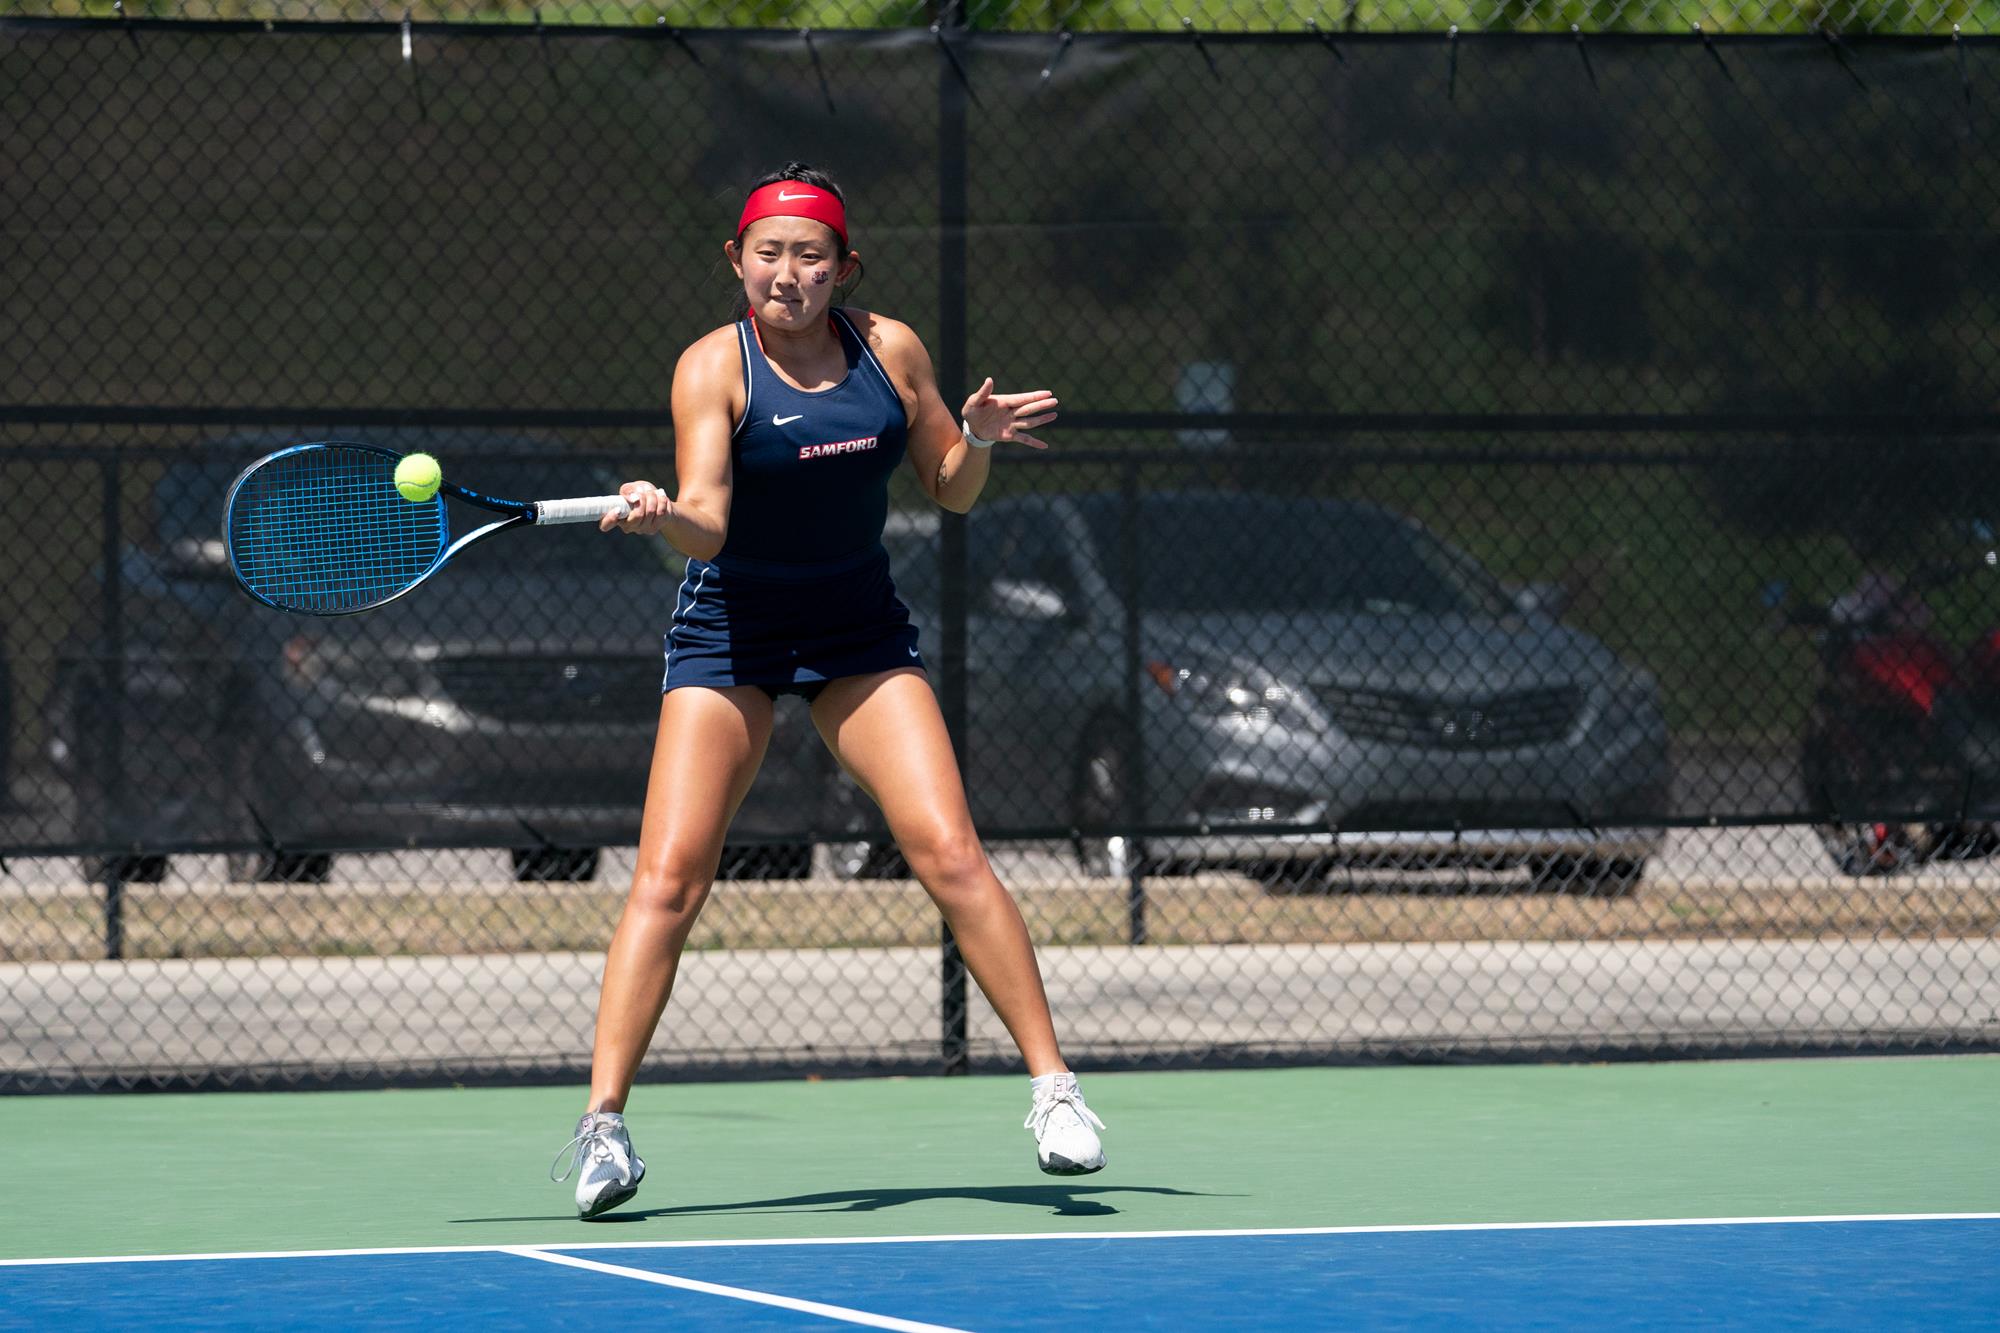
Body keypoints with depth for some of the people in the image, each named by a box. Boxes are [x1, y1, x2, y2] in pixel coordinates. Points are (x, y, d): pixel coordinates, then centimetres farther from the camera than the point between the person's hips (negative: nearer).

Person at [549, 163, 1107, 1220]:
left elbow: (951, 493, 7)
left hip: (861, 629, 2)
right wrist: (664, 516, -45)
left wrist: (979, 438, -14)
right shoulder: (713, 367, -13)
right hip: (731, 628, -2)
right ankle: (602, 1122, -10)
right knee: (670, 874, -12)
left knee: (949, 853, -9)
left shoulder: (890, 349, -4)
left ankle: (1051, 1085, 0)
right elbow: (706, 528, -23)